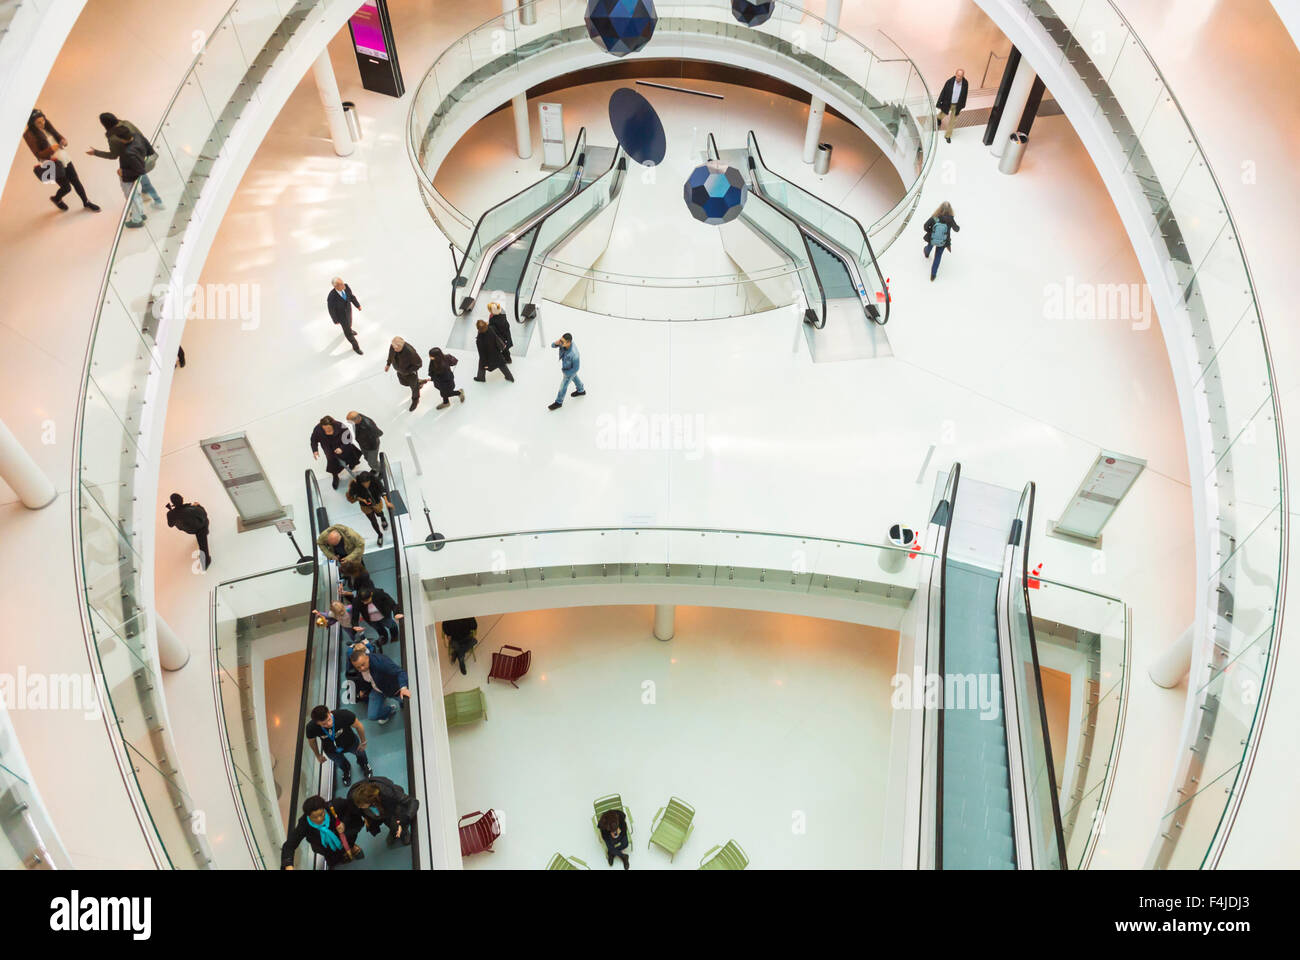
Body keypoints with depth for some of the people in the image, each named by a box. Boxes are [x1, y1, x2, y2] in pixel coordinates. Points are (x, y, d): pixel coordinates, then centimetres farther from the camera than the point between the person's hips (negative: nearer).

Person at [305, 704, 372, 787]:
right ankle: (346, 770, 69)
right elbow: (311, 742, -13)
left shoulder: (344, 715, -43)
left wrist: (363, 742, -8)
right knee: (340, 764, 31)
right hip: (331, 751, 0)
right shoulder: (311, 728, -38)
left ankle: (364, 764, 69)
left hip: (351, 743, 0)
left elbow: (359, 726, -22)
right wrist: (318, 755, 5)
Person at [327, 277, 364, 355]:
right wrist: (336, 321, -8)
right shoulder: (331, 298, -44)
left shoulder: (346, 287, -30)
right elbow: (331, 310, -24)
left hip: (348, 309, 5)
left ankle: (348, 330, 70)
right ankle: (355, 346, 40)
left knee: (349, 321, 35)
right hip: (341, 314, -5)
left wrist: (358, 305, 6)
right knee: (348, 332, 15)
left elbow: (351, 296, -8)